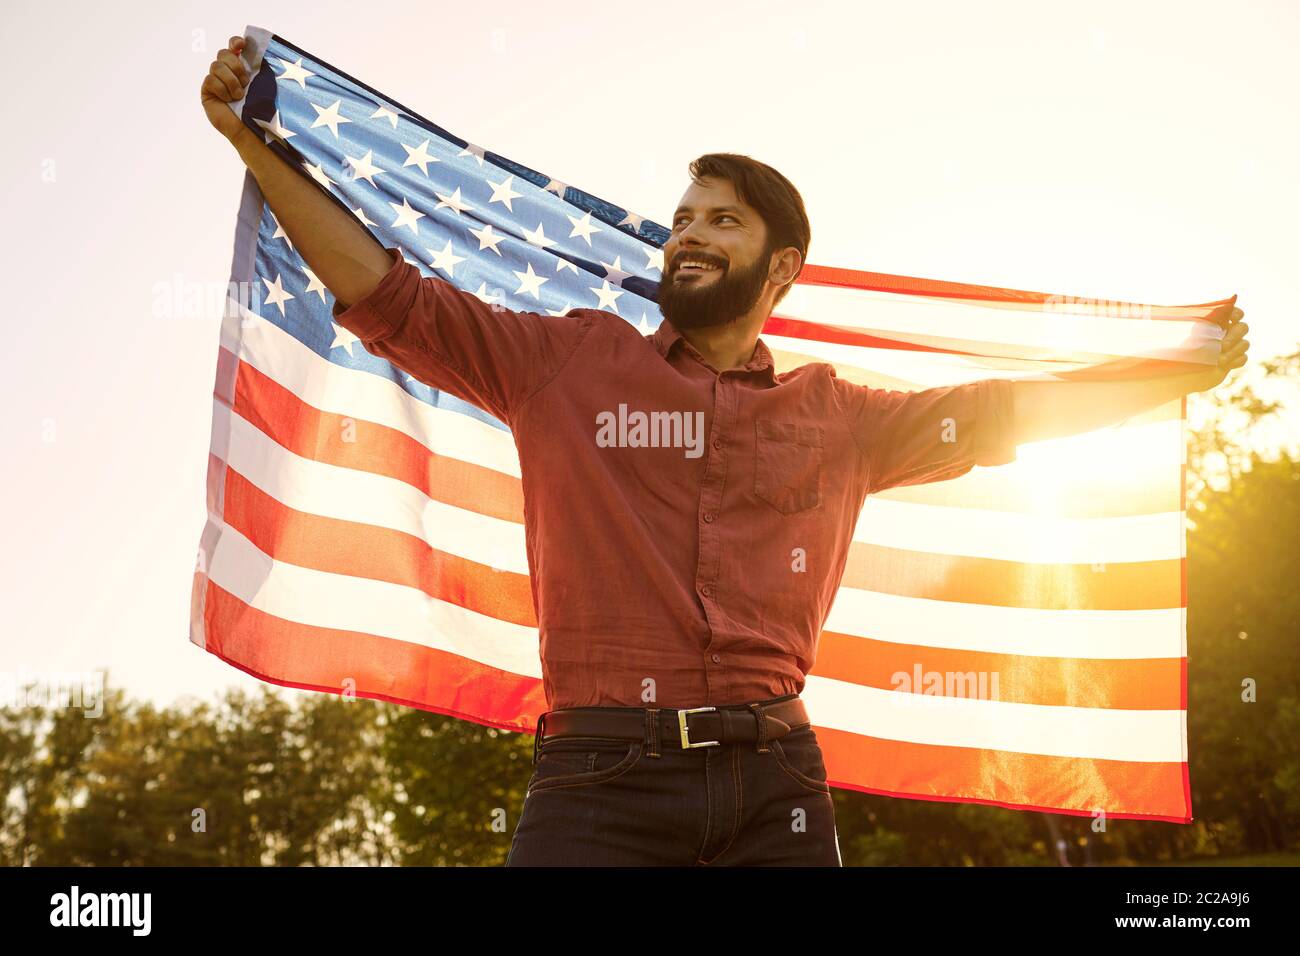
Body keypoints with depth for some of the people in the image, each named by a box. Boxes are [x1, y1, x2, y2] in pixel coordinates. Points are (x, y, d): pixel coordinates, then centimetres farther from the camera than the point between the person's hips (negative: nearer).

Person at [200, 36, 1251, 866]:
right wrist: (251, 139, 6)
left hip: (774, 782, 2)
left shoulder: (834, 416, 17)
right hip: (604, 778, -2)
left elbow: (999, 409, 26)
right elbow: (388, 295, 9)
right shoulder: (566, 362, 11)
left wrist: (1180, 376, 31)